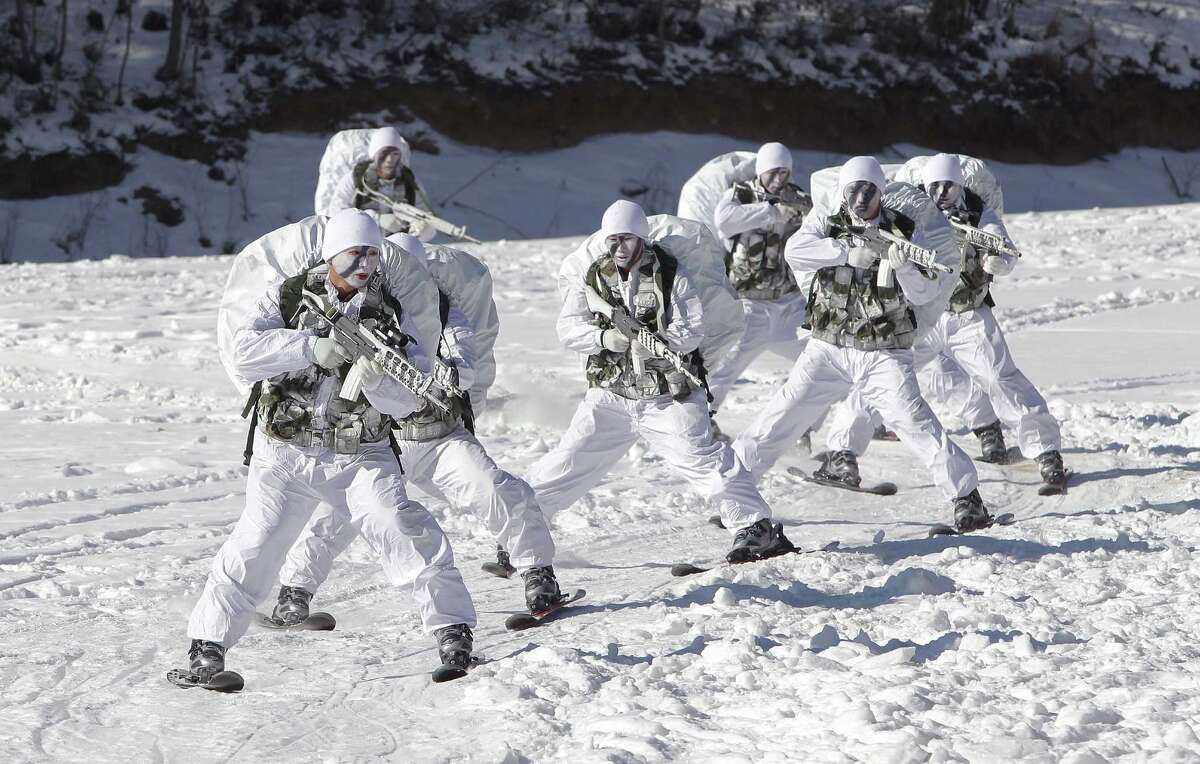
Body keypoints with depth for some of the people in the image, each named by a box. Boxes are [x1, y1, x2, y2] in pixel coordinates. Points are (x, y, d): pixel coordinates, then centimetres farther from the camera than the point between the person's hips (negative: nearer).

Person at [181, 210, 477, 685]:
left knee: (406, 534, -15)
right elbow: (241, 351, -21)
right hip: (286, 451, -1)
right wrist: (312, 347, -31)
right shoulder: (290, 298, -5)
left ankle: (453, 632, -2)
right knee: (255, 546, -8)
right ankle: (207, 645, 7)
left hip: (362, 454, 1)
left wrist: (376, 379, -29)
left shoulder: (392, 312, -2)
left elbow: (410, 399, -7)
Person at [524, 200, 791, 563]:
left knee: (702, 457, -13)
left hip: (668, 396, -3)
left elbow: (692, 329, -11)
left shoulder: (670, 273, -6)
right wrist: (603, 338, -21)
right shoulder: (591, 276, 3)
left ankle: (757, 529, -6)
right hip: (611, 395, 3)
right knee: (568, 461, 1)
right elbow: (568, 328, -1)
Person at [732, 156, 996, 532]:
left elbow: (926, 295, -10)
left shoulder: (905, 231, -5)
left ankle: (967, 496, -9)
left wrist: (905, 268, -30)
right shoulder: (827, 221, -2)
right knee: (781, 415, 1)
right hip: (828, 348, 2)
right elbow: (796, 250, -22)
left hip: (883, 355, -2)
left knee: (914, 422, -16)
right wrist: (849, 252, -30)